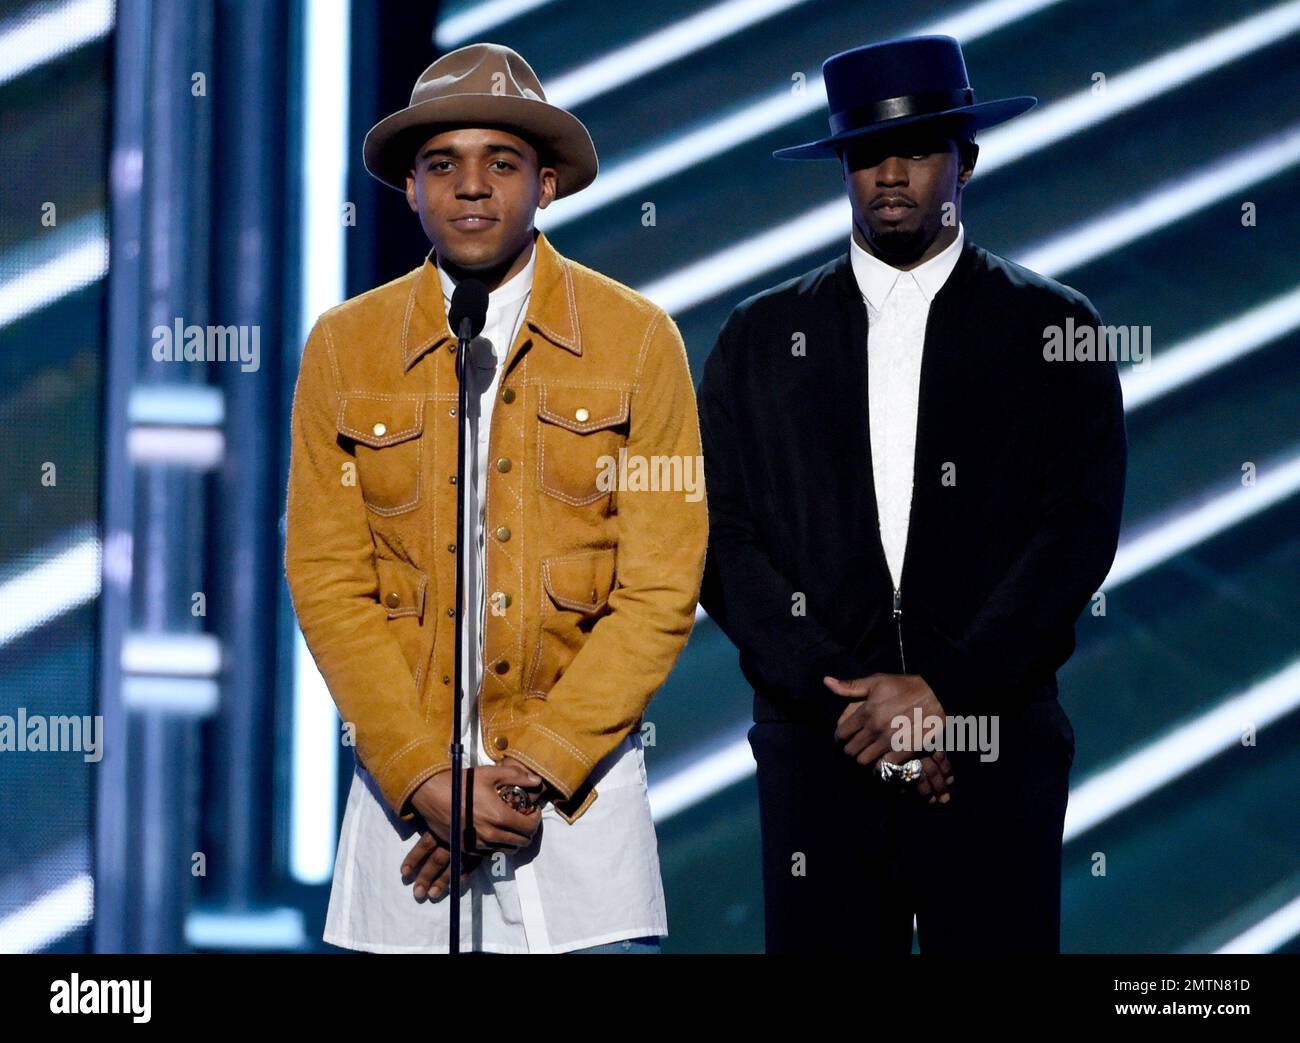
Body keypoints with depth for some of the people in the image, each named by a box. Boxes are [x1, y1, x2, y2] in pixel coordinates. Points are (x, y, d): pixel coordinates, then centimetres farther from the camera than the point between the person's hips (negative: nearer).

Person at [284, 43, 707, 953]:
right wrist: (425, 779, -8)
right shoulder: (344, 348, 6)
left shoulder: (639, 340, 2)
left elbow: (660, 593, -2)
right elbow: (329, 585, 3)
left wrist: (535, 770, -10)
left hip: (583, 783, -1)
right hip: (405, 781, 1)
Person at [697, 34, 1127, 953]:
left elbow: (1081, 532, -2)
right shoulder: (762, 338, 11)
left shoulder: (1054, 328, 7)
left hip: (996, 749, -1)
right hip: (819, 751, 1)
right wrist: (852, 701, -8)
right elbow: (724, 540, 4)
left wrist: (945, 695, -12)